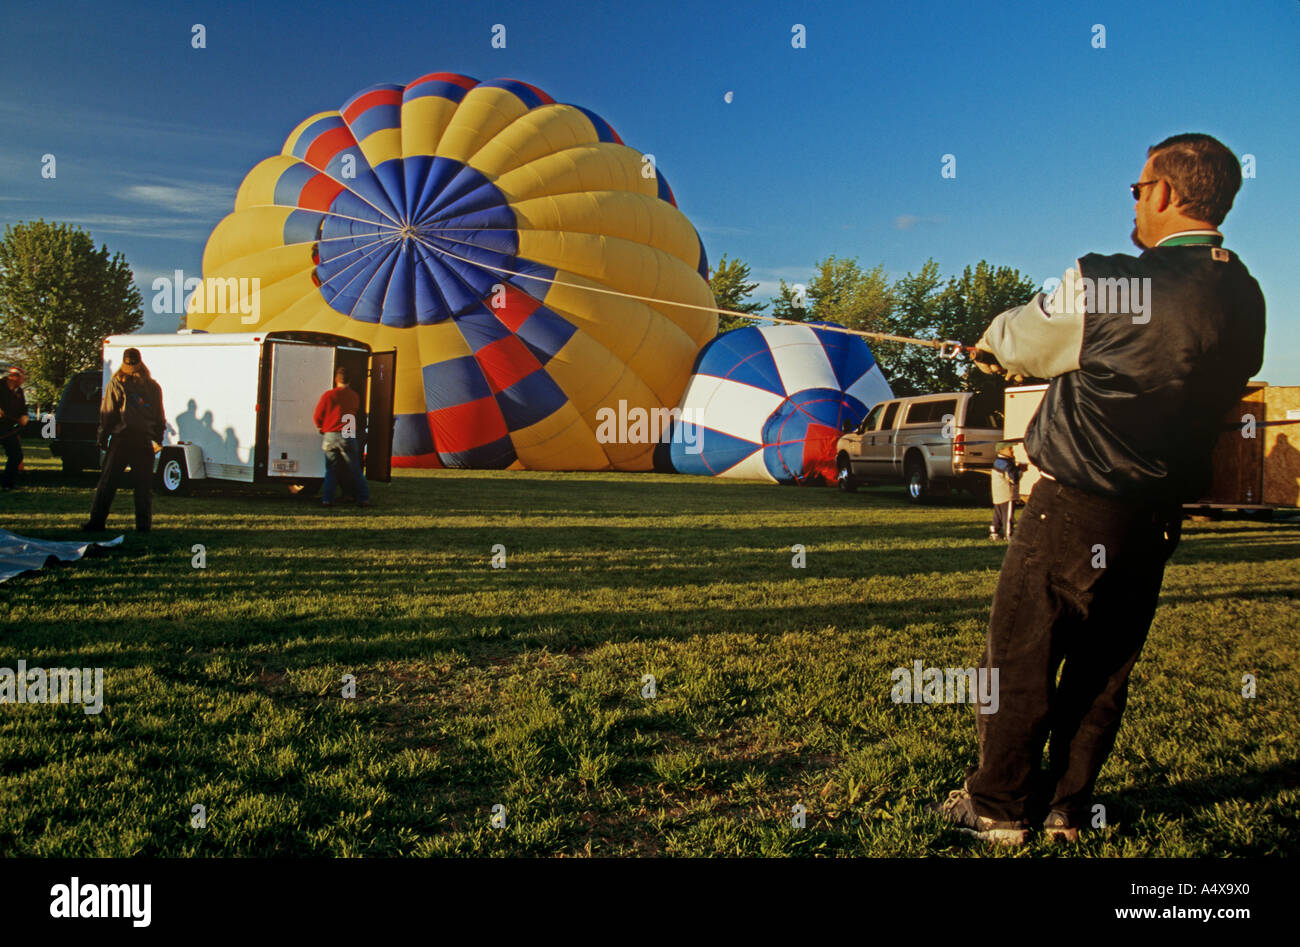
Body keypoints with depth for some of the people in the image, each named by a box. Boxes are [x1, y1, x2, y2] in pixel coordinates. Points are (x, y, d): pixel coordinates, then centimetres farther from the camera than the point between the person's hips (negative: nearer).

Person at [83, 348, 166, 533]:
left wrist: (102, 438, 5)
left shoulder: (115, 384, -1)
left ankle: (97, 520, 6)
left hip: (121, 440, -2)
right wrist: (158, 437, 16)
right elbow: (160, 418, 9)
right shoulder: (153, 386, 6)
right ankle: (143, 524, 3)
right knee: (143, 485, 5)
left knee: (107, 483, 5)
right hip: (144, 441, 2)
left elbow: (107, 414, -1)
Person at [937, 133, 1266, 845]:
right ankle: (1070, 807, 29)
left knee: (1020, 658, 8)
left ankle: (999, 806, 19)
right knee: (1104, 670, 16)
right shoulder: (1245, 301, 3)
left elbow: (1019, 342, -1)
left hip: (1073, 512, -6)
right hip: (1159, 519, 6)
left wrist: (990, 340, 24)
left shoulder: (1104, 285, -17)